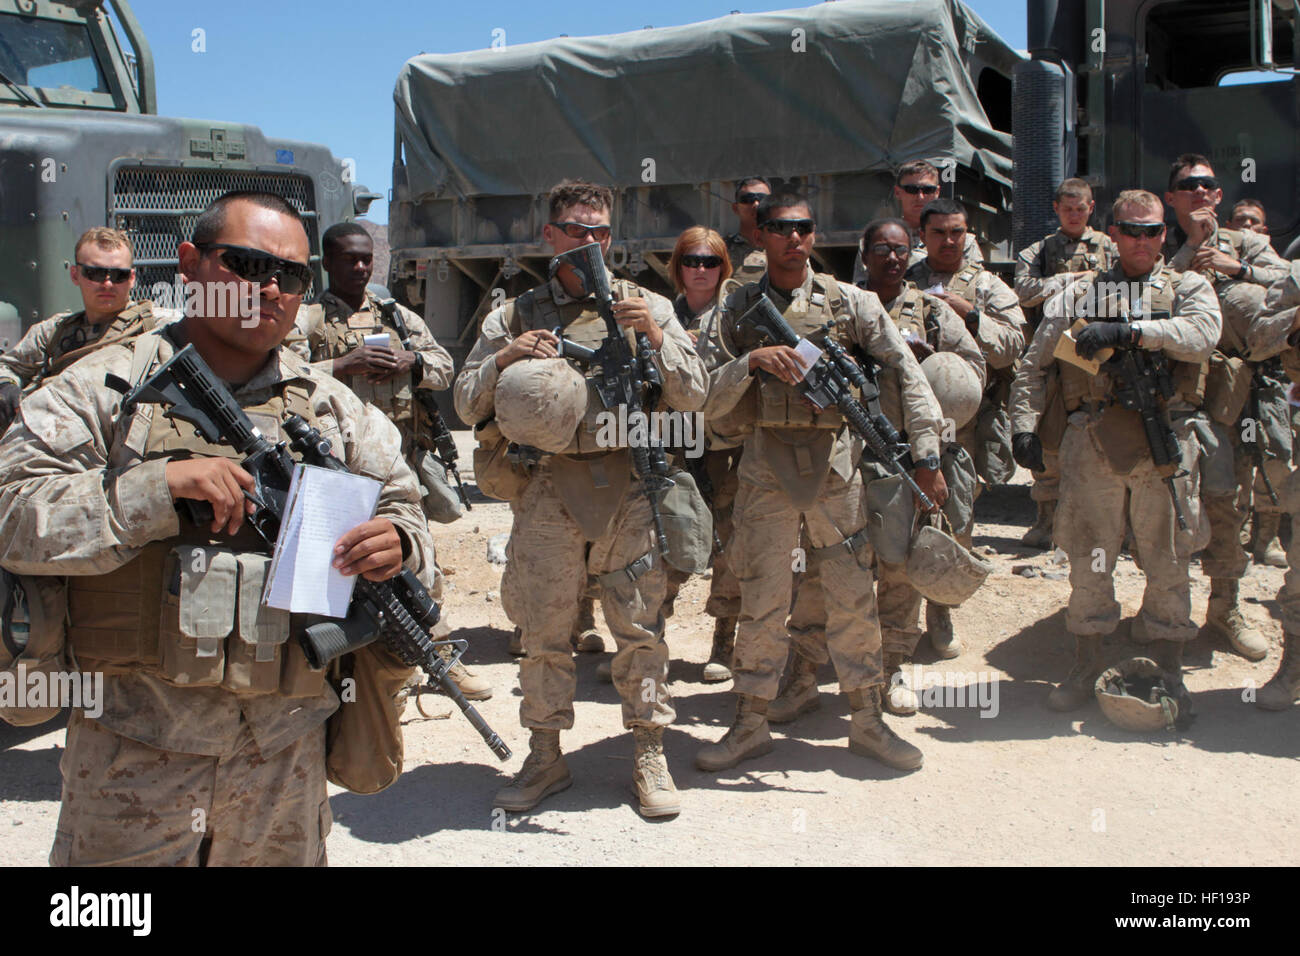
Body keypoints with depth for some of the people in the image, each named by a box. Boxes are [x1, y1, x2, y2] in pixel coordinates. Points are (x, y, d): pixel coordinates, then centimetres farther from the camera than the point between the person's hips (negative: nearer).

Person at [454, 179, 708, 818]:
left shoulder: (648, 306, 11)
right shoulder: (516, 315, 13)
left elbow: (693, 396, 5)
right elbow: (467, 405, 11)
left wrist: (653, 335, -8)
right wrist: (503, 359, -7)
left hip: (631, 487, -1)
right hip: (547, 490, 1)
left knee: (641, 626, 3)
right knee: (543, 630, 6)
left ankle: (650, 756, 16)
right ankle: (545, 758, 21)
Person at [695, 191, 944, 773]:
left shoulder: (849, 302, 4)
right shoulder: (738, 310, 4)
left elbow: (906, 371, 2)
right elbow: (709, 403, -1)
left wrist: (927, 453, -5)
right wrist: (751, 362, -18)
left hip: (836, 463, 1)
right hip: (767, 467, 0)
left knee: (854, 596, 6)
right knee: (761, 600, 4)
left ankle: (867, 722, 20)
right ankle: (750, 725, 17)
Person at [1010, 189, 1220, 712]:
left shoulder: (1190, 288, 12)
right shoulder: (1078, 295, 14)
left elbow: (1202, 334, -11)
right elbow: (1033, 366, 12)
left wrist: (1127, 330, -20)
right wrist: (1024, 426, -1)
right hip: (1094, 442, 0)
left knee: (1168, 562, 7)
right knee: (1089, 561, 6)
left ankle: (1168, 672, 22)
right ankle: (1086, 666, 21)